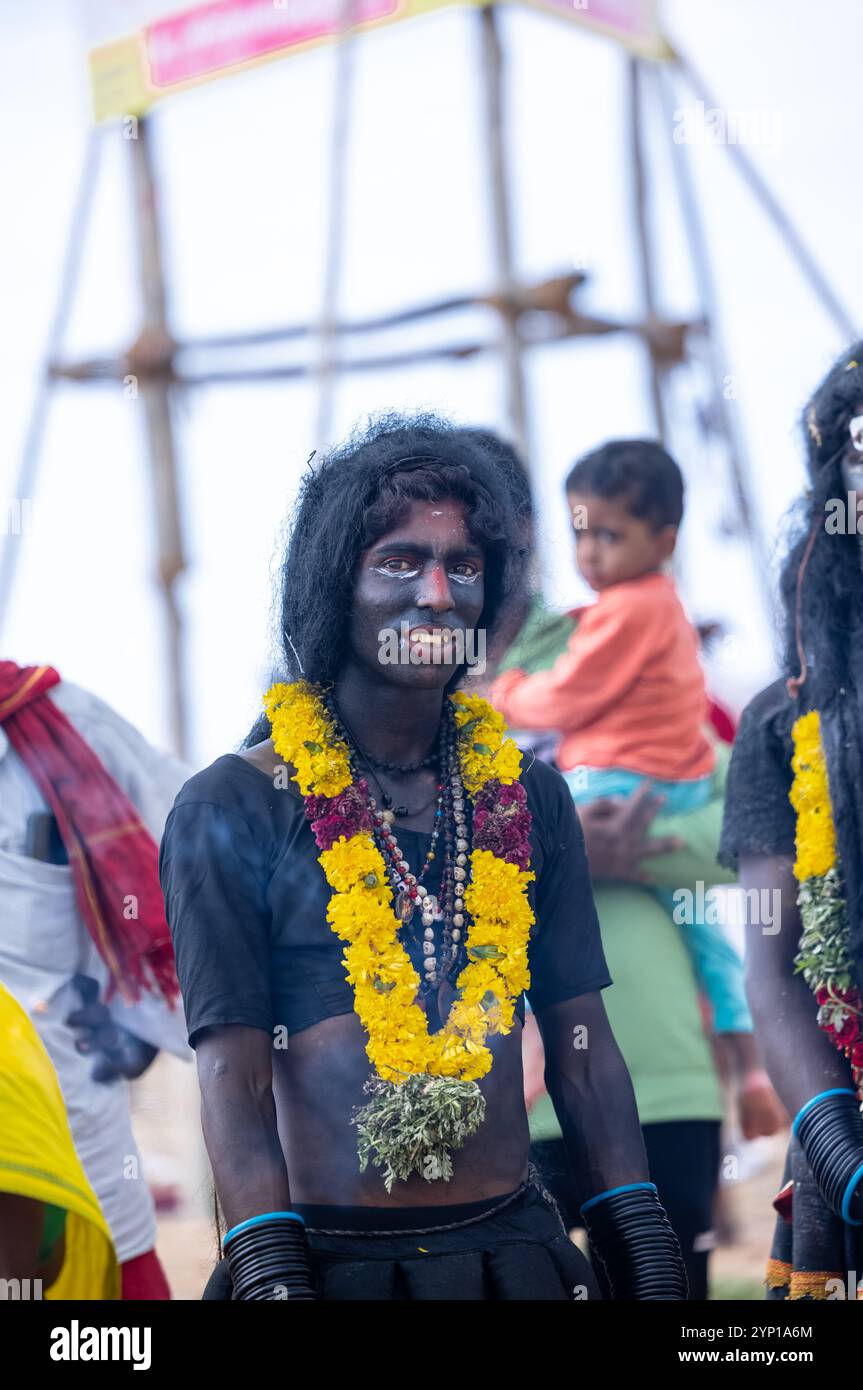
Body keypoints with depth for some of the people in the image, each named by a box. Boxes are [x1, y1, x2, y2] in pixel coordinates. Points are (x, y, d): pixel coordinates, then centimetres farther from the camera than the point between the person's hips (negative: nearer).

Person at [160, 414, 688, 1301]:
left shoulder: (527, 796, 9)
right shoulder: (231, 808, -3)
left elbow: (583, 1052, 10)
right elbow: (233, 1071, -8)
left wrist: (646, 1260, 3)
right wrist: (271, 1276, -19)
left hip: (516, 1250, 4)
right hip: (329, 1257, -4)